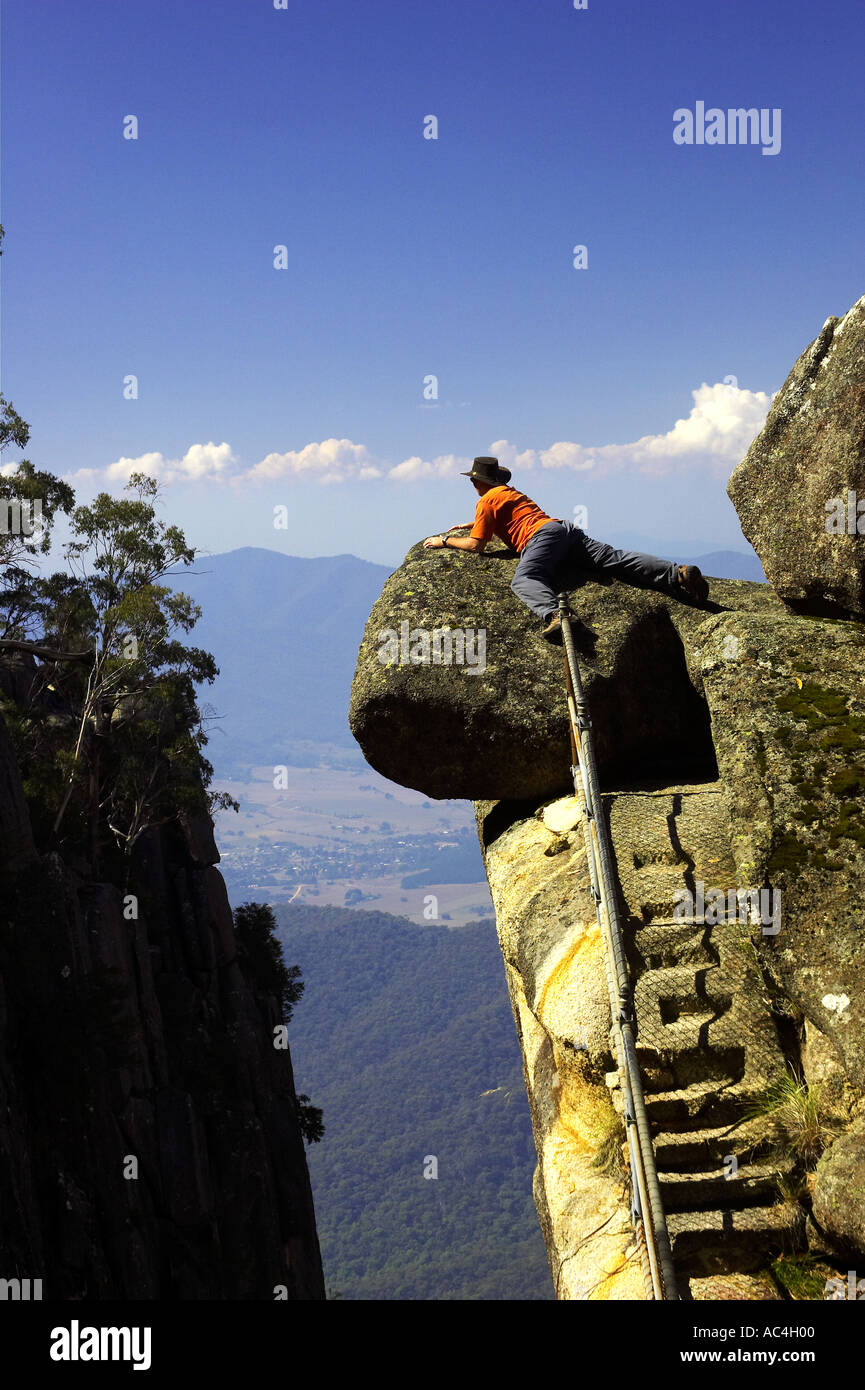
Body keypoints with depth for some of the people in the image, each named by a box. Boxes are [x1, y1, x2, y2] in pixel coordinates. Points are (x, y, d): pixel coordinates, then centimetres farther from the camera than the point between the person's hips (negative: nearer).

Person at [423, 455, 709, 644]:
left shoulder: (486, 500, 12)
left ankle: (554, 614, -64)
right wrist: (471, 524, 68)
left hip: (542, 536, -8)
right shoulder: (509, 492, 38)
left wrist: (444, 540, 23)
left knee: (524, 580, -31)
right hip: (565, 529, 8)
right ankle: (677, 574, -25)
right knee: (613, 560, -7)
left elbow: (476, 545, 8)